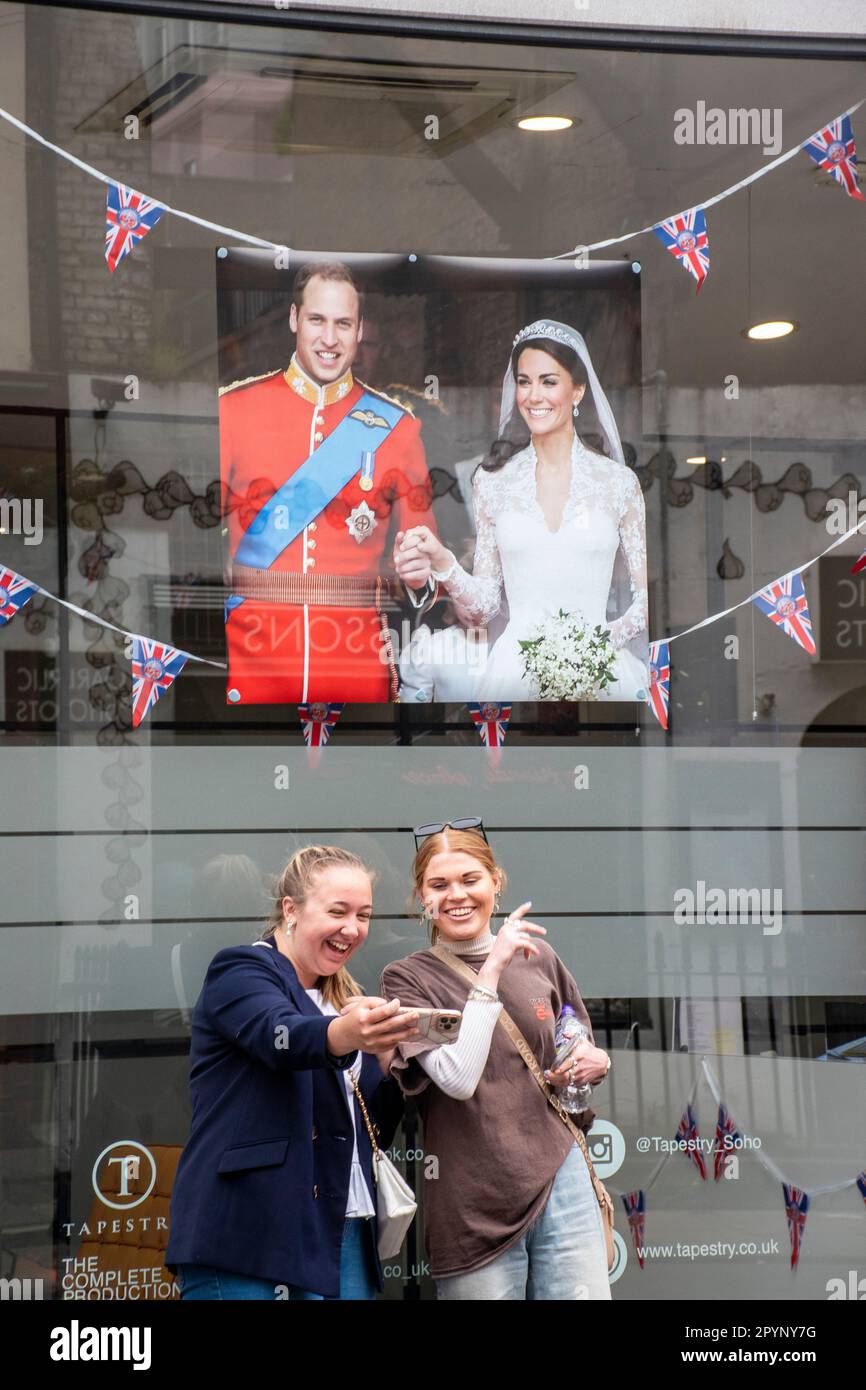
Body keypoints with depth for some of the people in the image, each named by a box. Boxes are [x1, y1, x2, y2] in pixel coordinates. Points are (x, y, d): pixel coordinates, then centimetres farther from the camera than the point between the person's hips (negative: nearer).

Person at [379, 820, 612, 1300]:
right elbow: (458, 1078, -18)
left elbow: (584, 1050, 25)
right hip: (474, 1206, -3)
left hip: (558, 1176, 3)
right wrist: (492, 969, -17)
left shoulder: (537, 956, 9)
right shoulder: (408, 978, -2)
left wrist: (597, 1062, 2)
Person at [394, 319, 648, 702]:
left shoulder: (618, 481, 7)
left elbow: (648, 593, 9)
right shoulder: (493, 481, 9)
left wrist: (612, 635, -9)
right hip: (514, 665, 2)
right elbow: (482, 608, 7)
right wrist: (442, 565, -11)